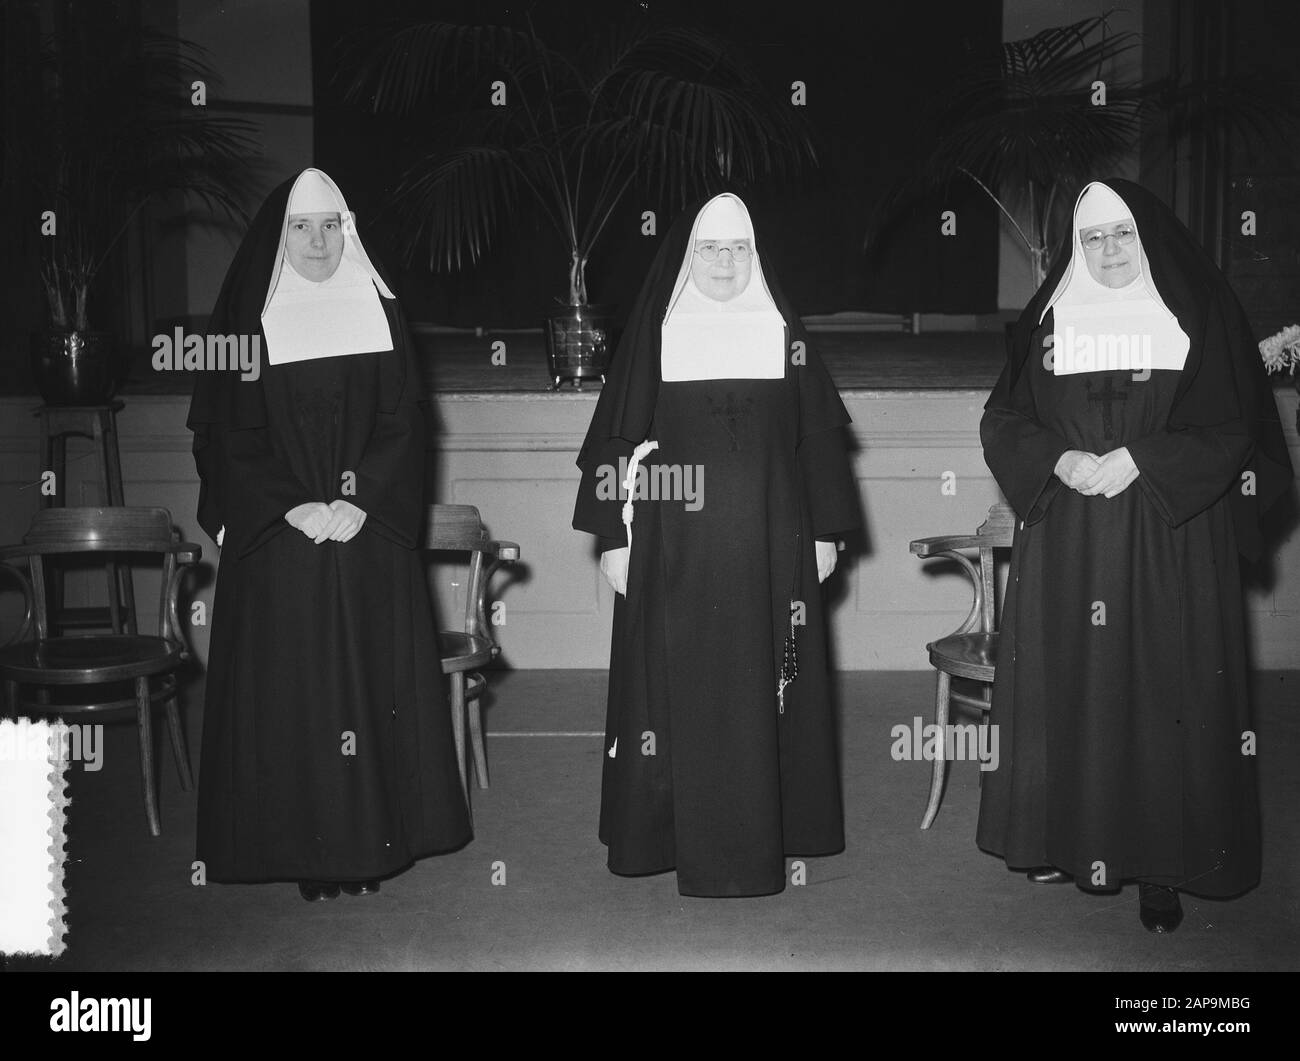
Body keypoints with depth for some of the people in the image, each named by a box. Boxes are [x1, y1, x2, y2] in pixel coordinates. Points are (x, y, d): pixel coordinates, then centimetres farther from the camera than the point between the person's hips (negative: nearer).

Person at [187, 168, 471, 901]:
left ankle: (373, 841, 15)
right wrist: (293, 508, -12)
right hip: (277, 535, -1)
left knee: (374, 678, 4)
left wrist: (360, 501, -11)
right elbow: (228, 433, -1)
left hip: (372, 533, 2)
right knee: (291, 685, 0)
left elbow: (403, 420, 3)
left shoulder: (380, 312, 8)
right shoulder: (248, 316, 3)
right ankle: (307, 850, 11)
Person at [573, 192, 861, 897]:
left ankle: (763, 832, 18)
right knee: (680, 684, 0)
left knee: (760, 682, 5)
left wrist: (824, 531, 5)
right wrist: (614, 535, -5)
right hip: (674, 541, -1)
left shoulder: (781, 331, 8)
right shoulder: (656, 330, 3)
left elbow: (818, 434, 9)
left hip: (769, 539, 2)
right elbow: (617, 437, 0)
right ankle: (672, 831, 11)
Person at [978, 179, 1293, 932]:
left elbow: (1235, 429, -2)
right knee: (1067, 687, 3)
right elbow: (1002, 422, 7)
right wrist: (1059, 460, -11)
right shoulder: (1047, 320, 10)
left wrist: (1138, 460, -14)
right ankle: (1066, 839, 18)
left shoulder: (1201, 316, 4)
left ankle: (1164, 866, 7)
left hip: (1172, 539, -2)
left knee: (1165, 694, -2)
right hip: (1065, 543, 2)